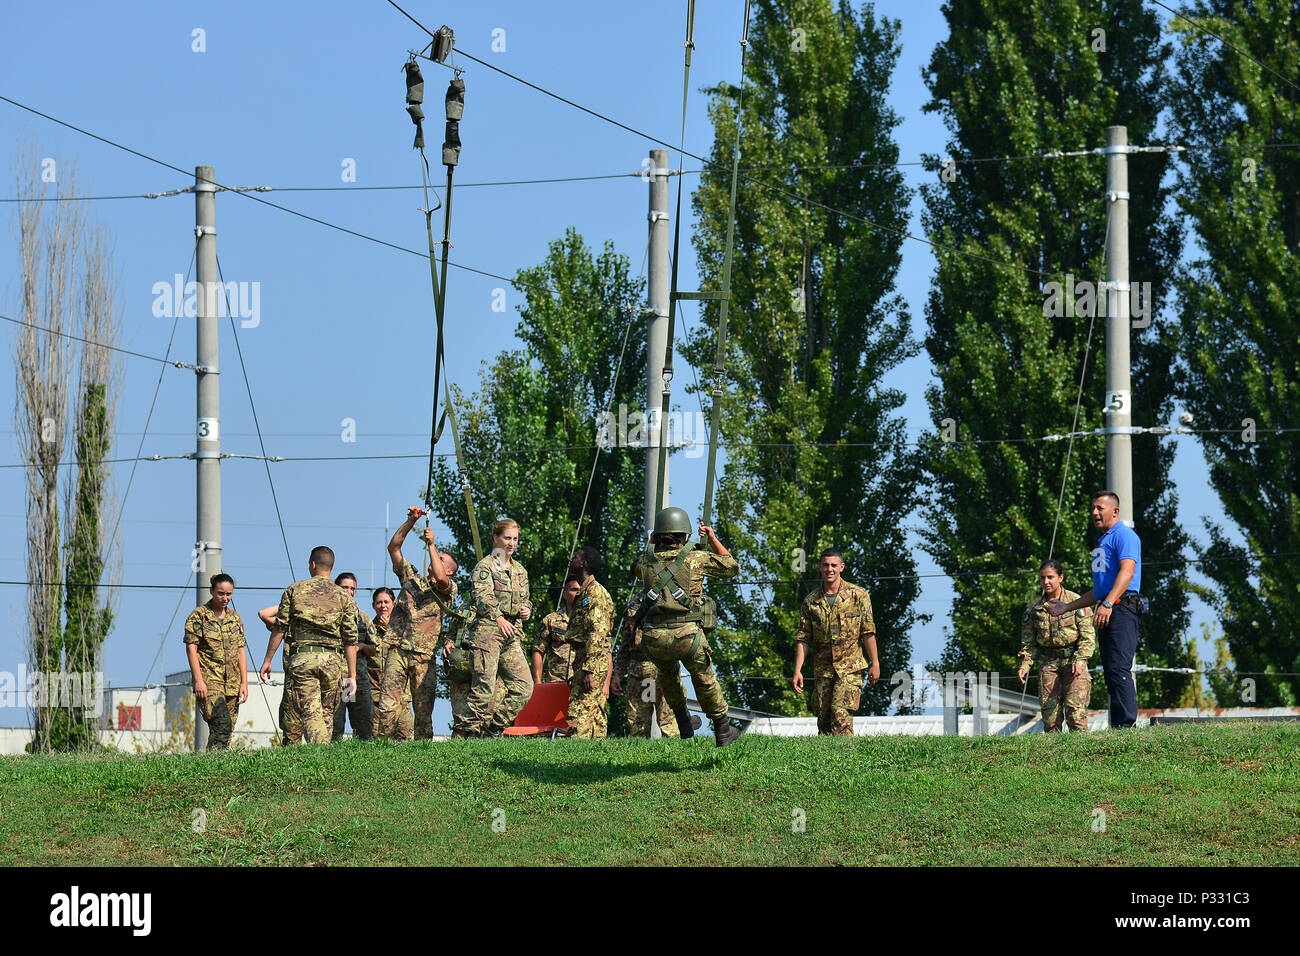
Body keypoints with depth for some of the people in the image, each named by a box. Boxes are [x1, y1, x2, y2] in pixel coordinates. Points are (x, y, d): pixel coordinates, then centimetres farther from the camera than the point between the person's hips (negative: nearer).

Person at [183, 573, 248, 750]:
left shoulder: (235, 618, 16)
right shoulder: (199, 615, -1)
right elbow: (191, 648, -5)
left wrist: (244, 682, 9)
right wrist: (198, 680, -14)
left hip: (232, 683, 6)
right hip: (209, 681, -6)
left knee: (227, 731, 1)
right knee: (222, 724, -24)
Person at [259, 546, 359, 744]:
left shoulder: (295, 590, 7)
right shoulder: (344, 597, 9)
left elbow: (279, 628, 5)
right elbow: (350, 640, 6)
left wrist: (267, 660, 12)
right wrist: (352, 676, 7)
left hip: (302, 658, -2)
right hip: (332, 660, 2)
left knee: (311, 713, -8)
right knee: (327, 714, 13)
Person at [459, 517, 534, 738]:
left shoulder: (520, 571, 22)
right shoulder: (485, 566, 0)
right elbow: (483, 596, -15)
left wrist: (526, 611, 5)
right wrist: (499, 618, -31)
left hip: (511, 636, 7)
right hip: (487, 631, -7)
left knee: (524, 686, -2)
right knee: (484, 687, -11)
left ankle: (495, 727, 8)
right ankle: (471, 731, -4)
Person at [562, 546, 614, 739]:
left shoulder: (595, 593, -11)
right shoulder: (584, 593, 21)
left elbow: (597, 634, -20)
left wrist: (589, 670, -25)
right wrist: (577, 672, 26)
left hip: (594, 660, -11)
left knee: (578, 714, -16)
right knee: (595, 714, 8)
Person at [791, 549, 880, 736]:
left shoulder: (858, 595, 0)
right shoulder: (810, 601, 7)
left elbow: (868, 631, 0)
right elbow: (802, 639, 7)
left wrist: (875, 664, -4)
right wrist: (797, 670, -1)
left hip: (850, 666, -4)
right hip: (822, 669, 4)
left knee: (841, 716, -16)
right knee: (824, 720, 3)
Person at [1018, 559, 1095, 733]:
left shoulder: (1076, 602, -2)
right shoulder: (1034, 608, 9)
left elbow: (1088, 636, -5)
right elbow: (1028, 642, 13)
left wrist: (1079, 660, -17)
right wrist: (1025, 665, -2)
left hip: (1073, 660, -3)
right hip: (1048, 661, 3)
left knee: (1075, 709, -16)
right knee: (1049, 711, -5)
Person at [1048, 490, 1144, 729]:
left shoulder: (1124, 535, -2)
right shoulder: (1102, 542, 28)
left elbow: (1126, 571, -18)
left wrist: (1108, 604, -30)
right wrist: (1067, 607, 35)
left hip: (1122, 608, -10)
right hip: (1107, 611, 10)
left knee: (1119, 669, -18)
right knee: (1111, 673, 4)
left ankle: (1126, 724, -23)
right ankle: (1117, 727, 2)